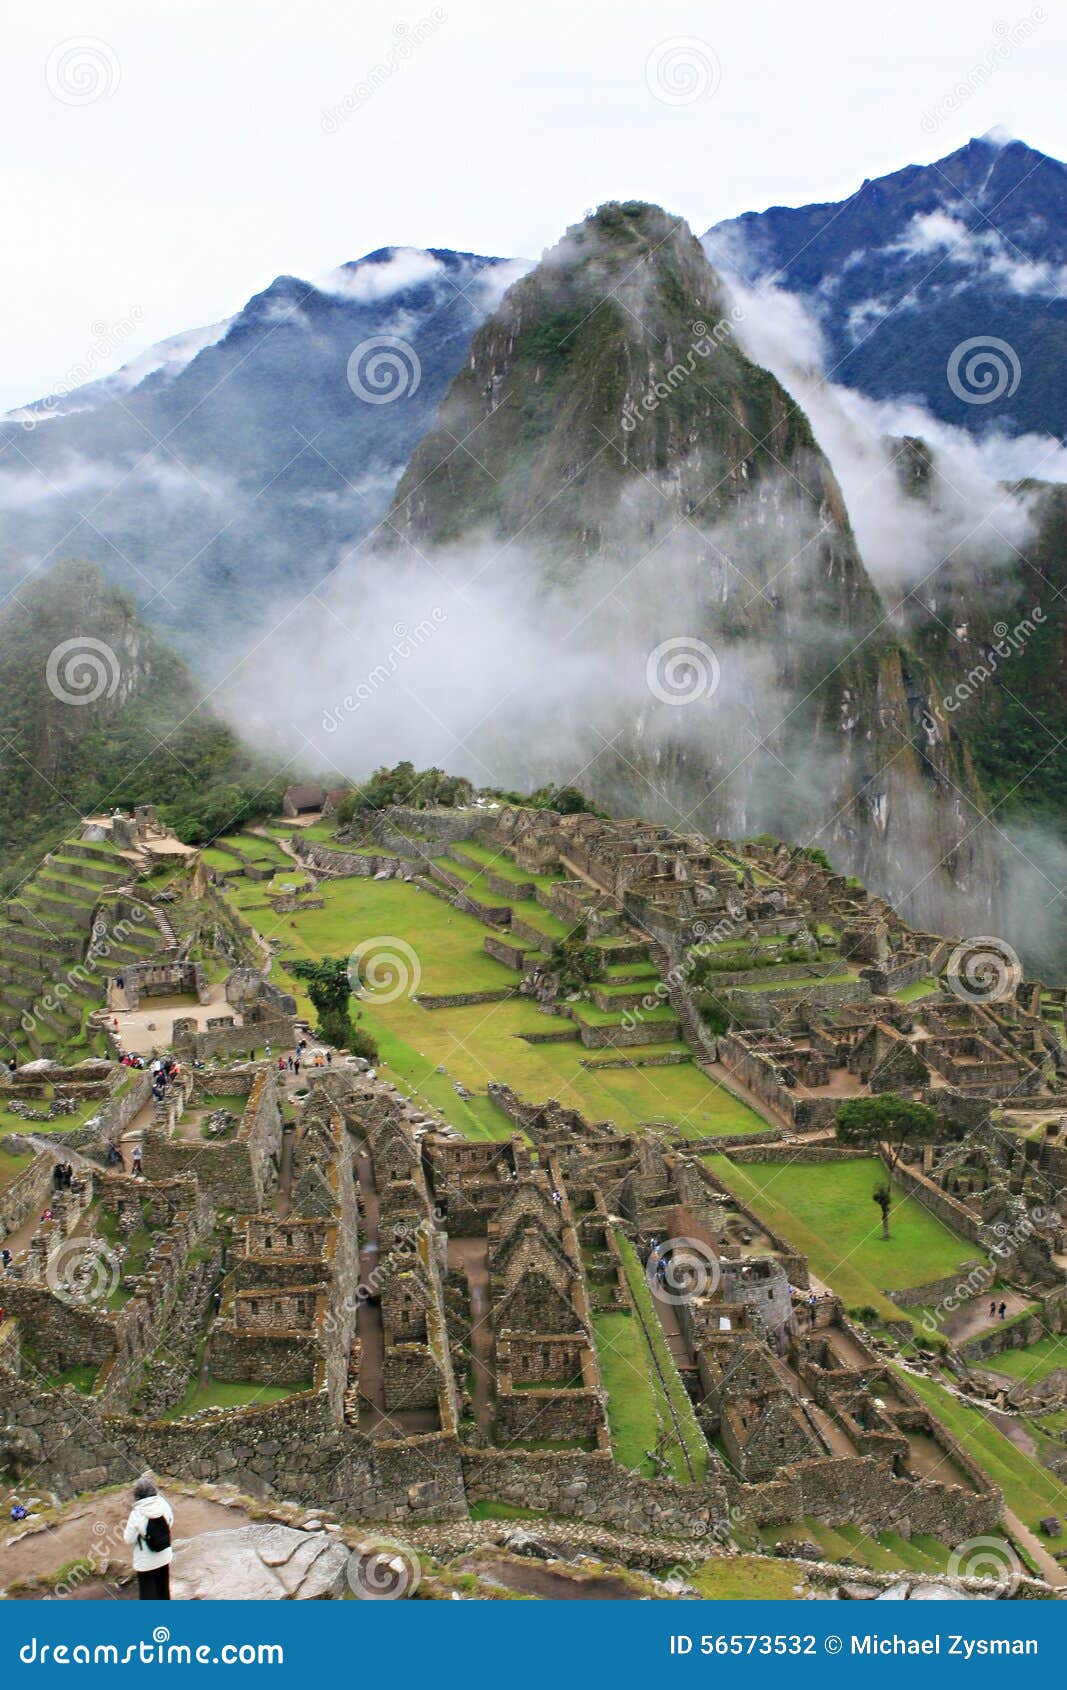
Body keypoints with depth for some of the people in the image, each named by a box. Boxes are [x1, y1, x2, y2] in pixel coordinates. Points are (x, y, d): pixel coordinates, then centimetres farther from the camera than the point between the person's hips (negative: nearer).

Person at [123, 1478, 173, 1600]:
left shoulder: (136, 1514, -25)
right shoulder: (163, 1504, -13)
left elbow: (128, 1539, -16)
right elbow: (170, 1522, 4)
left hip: (146, 1561, -4)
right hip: (164, 1557, 5)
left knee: (148, 1591, 11)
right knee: (163, 1587, 25)